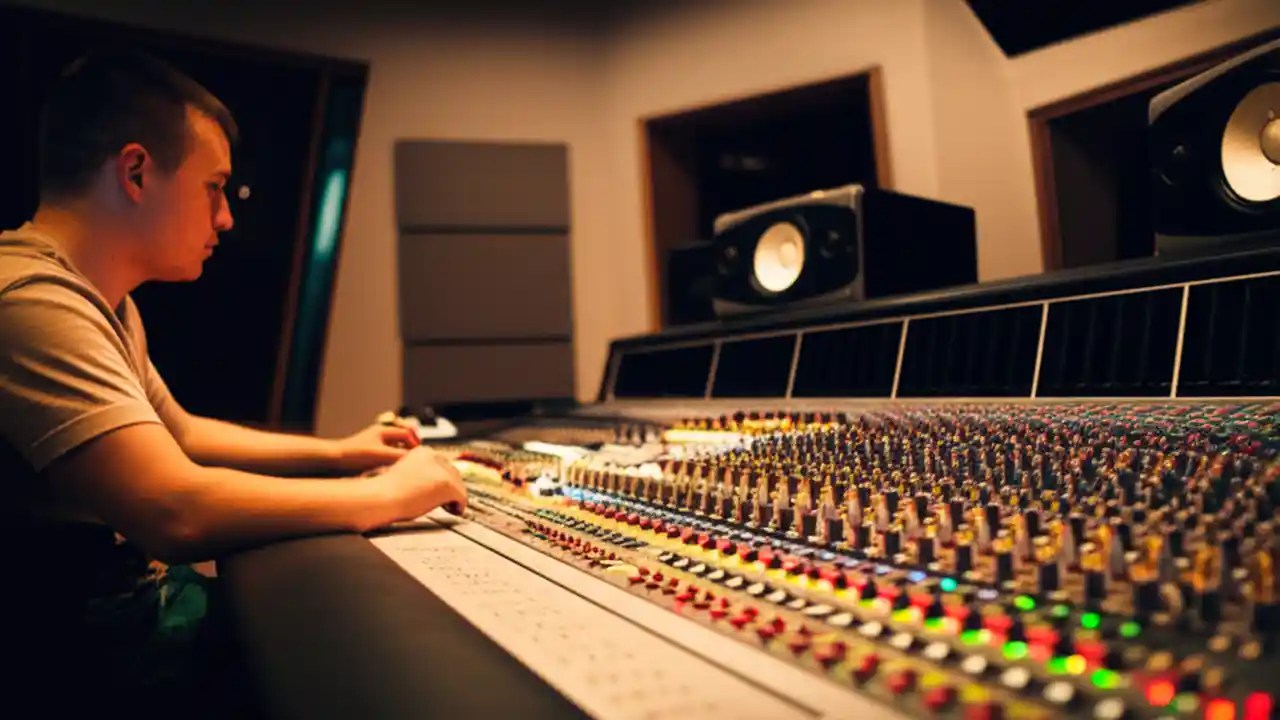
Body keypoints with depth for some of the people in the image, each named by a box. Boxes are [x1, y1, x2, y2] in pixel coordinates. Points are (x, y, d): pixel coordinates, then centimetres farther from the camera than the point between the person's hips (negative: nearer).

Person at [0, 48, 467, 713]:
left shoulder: (103, 303, 11)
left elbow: (178, 433, 21)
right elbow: (178, 511, -35)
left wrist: (333, 453, 12)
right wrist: (386, 495, -23)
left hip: (136, 588, 9)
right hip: (89, 644, -9)